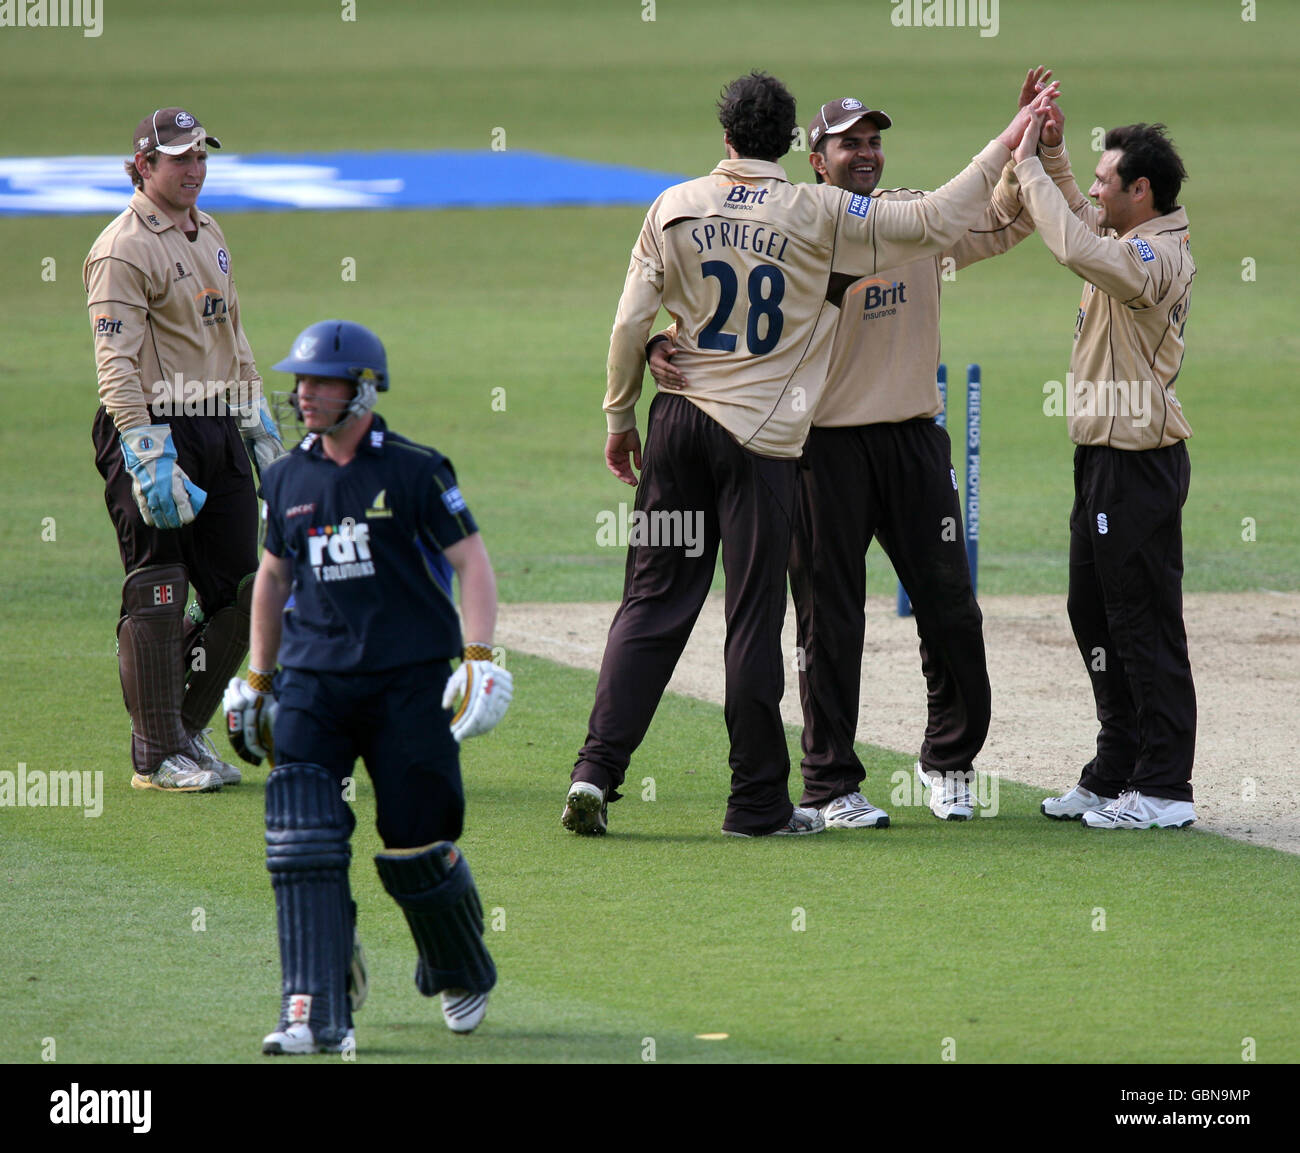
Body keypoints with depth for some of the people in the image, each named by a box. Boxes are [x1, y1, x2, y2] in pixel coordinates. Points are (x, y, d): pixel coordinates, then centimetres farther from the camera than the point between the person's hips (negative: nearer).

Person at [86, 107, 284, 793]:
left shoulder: (208, 235, 17)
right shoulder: (122, 251, -11)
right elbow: (116, 366, -18)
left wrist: (260, 428, 20)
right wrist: (148, 460, -25)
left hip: (220, 430, 8)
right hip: (155, 430, -8)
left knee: (237, 594, 8)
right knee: (157, 596, -4)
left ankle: (186, 730, 21)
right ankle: (157, 756, 2)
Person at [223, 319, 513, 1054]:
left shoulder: (414, 471, -4)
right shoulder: (289, 479, 10)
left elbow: (472, 560, -5)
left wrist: (480, 656, -16)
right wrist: (258, 678, 24)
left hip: (411, 680, -4)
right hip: (313, 682, 4)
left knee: (417, 849, 0)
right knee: (301, 842, -13)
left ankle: (463, 978, 30)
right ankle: (318, 1016, -15)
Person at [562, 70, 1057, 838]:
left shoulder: (674, 208, 4)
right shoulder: (819, 215, -3)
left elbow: (631, 323, 2)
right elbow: (934, 223, -3)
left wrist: (620, 417, 13)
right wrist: (1006, 147, 5)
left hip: (678, 426, 3)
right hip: (761, 437, -3)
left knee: (654, 603, 6)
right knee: (755, 617, 1)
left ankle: (596, 772, -3)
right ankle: (759, 804, 5)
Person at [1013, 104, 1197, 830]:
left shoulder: (1157, 258, -19)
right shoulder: (1127, 243, 12)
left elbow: (1078, 249, -35)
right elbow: (1074, 218, 28)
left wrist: (1028, 165, -25)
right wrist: (1041, 149, 13)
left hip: (1138, 463, -11)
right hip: (1104, 456, 11)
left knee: (1146, 626, -7)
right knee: (1096, 615, 17)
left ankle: (1165, 790, -3)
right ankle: (1115, 776, 25)